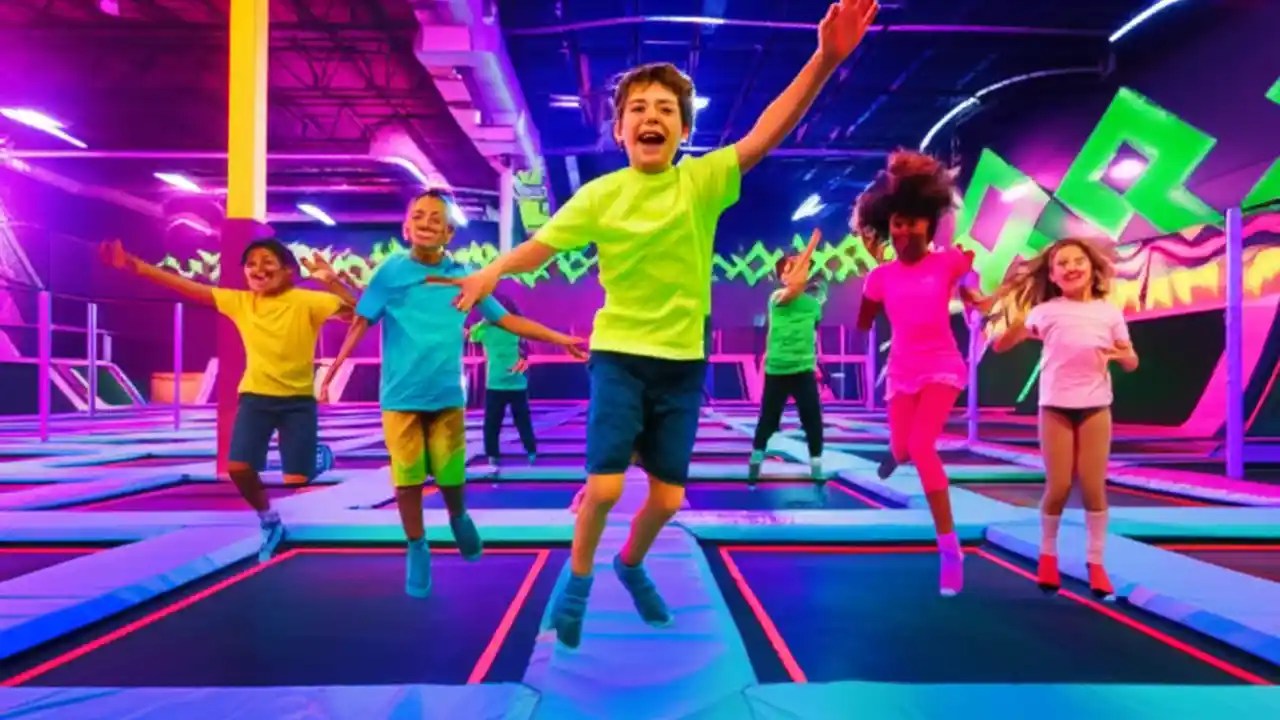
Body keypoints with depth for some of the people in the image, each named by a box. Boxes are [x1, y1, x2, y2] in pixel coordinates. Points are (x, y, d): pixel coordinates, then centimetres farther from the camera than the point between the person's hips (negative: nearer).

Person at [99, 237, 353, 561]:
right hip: (255, 396, 4)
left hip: (298, 400, -4)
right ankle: (270, 522, 19)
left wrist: (332, 281, -40)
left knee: (297, 480, -6)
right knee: (238, 467, -7)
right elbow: (187, 287, -2)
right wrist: (133, 265, -8)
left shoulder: (306, 301, -13)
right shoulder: (239, 302, 0)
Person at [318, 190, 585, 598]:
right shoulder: (391, 271, -4)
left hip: (447, 396, 1)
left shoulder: (462, 276, 2)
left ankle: (458, 519, 40)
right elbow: (360, 324, -3)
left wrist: (559, 338, 3)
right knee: (407, 479, 5)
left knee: (451, 476, 7)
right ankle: (417, 550, 26)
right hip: (401, 396, -1)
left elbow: (507, 320, 5)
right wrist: (330, 373, -8)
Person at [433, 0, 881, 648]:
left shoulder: (703, 180, -4)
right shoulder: (600, 194, -4)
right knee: (605, 484, -10)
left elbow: (765, 136, -17)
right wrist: (494, 271, -25)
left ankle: (631, 565, 41)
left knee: (668, 497, 8)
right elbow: (541, 245, -5)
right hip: (619, 354, -1)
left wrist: (824, 60, -30)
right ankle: (578, 577, 22)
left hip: (683, 361, 2)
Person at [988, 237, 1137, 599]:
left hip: (1095, 407, 2)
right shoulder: (1045, 311, -2)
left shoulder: (1109, 312, 4)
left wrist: (1118, 353, -14)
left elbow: (1132, 362, 9)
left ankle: (1095, 563, 16)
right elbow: (1000, 346, -6)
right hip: (1055, 407, -1)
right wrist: (1016, 321, -25)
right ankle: (1048, 555, 22)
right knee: (1058, 487, 0)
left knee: (1093, 486, 1)